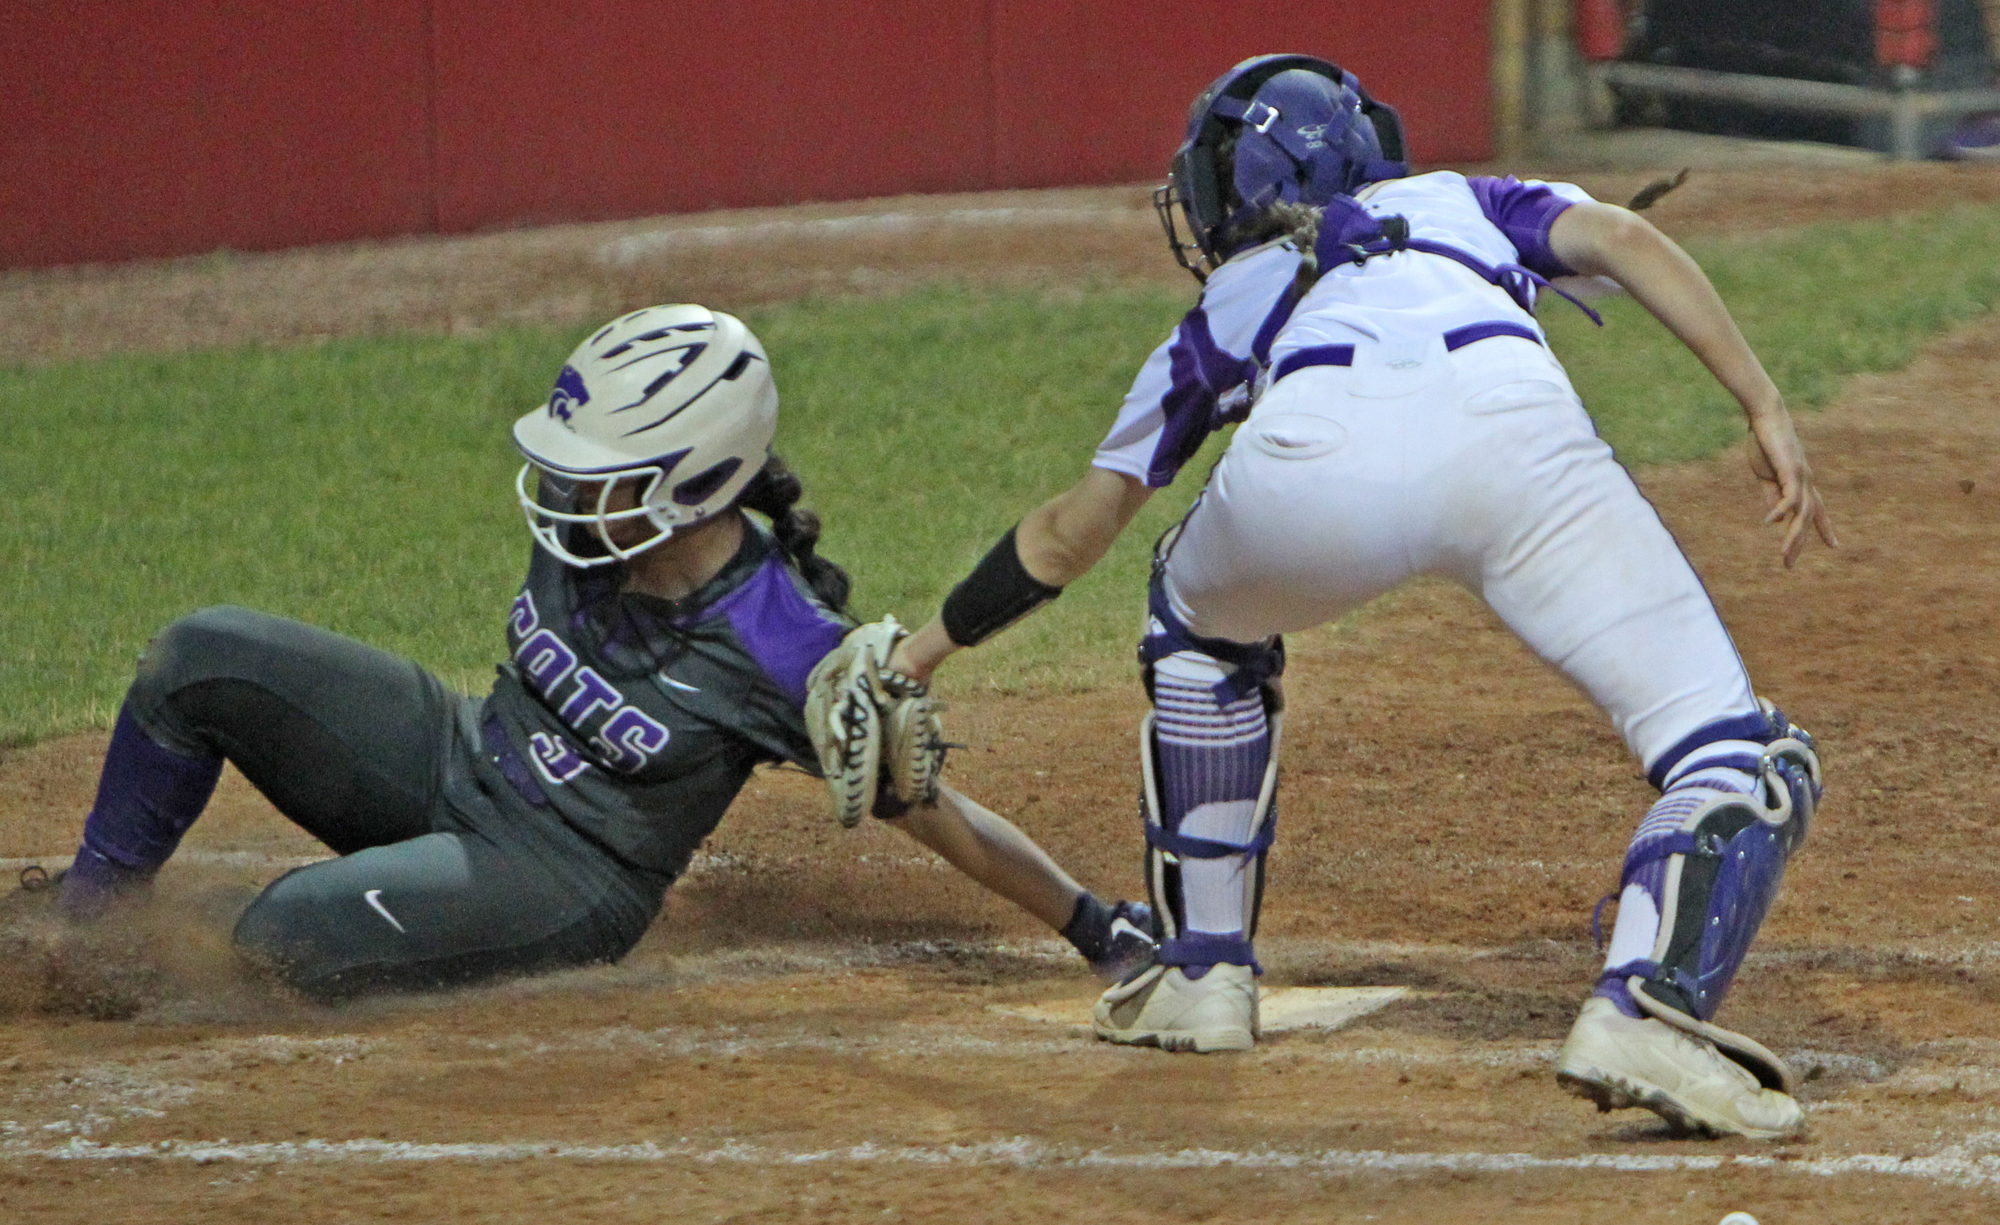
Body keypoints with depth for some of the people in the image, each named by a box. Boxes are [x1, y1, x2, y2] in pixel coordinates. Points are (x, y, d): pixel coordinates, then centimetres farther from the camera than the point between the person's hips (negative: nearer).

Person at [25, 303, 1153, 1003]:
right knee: (202, 657, -6)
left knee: (288, 932, -29)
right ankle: (82, 924, 10)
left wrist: (1099, 928, -22)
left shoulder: (785, 649, -29)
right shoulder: (589, 532, -12)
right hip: (459, 759, 7)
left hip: (565, 888, -7)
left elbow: (936, 812, -22)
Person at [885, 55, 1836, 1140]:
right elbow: (1624, 240, 19)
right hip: (1512, 425, -1)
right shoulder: (1462, 202, 42)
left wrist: (921, 654, 61)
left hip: (1313, 456, 1)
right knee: (1735, 756, 2)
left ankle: (1202, 969, 35)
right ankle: (1650, 1008, -24)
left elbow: (1069, 535, 48)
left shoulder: (1225, 308, 39)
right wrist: (1765, 409, 14)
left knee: (1201, 620, 36)